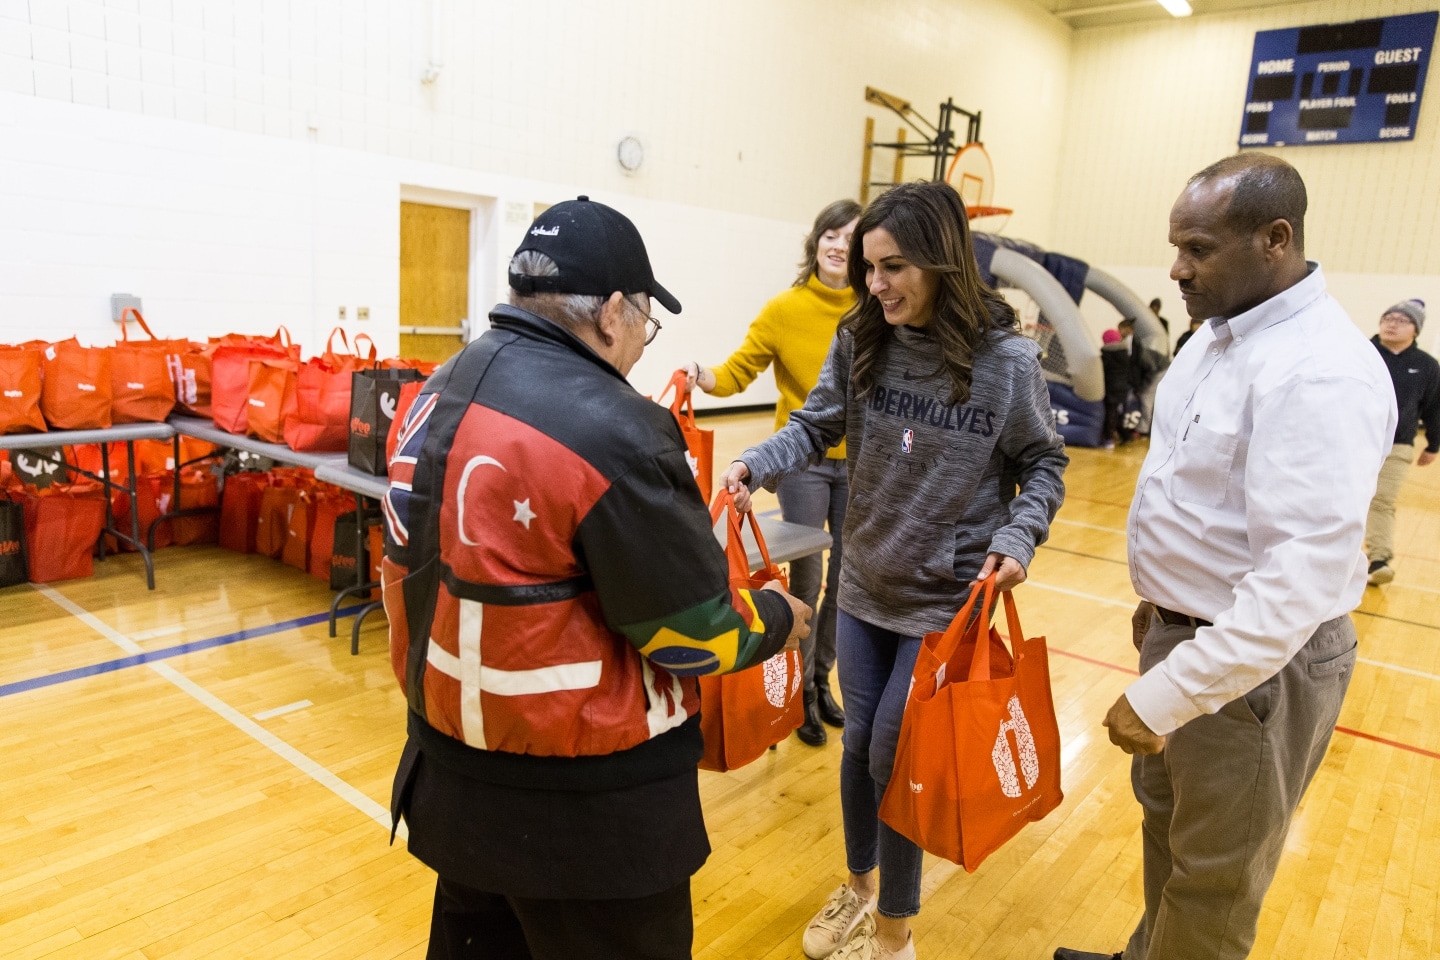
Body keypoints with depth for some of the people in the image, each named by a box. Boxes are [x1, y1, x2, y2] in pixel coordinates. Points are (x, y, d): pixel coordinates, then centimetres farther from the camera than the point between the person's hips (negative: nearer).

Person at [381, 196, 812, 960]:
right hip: (584, 803, -8)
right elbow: (698, 629, -17)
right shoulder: (610, 428, -24)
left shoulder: (441, 392, 2)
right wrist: (778, 618, 2)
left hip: (453, 766, 8)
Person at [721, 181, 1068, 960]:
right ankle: (857, 886, 45)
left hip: (947, 599, -3)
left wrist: (1019, 535, -19)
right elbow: (816, 426, -3)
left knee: (895, 756, 5)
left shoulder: (1008, 361, -14)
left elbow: (1042, 464, -3)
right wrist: (755, 465, -21)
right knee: (859, 742, 18)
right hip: (863, 587, 4)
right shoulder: (859, 342, -7)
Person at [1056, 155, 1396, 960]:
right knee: (1164, 814, 26)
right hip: (1183, 628, 10)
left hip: (1256, 661, -9)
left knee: (1212, 879, 11)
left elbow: (1304, 579, -32)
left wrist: (1165, 697, -31)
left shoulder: (1319, 373, -26)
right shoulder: (1224, 333, 5)